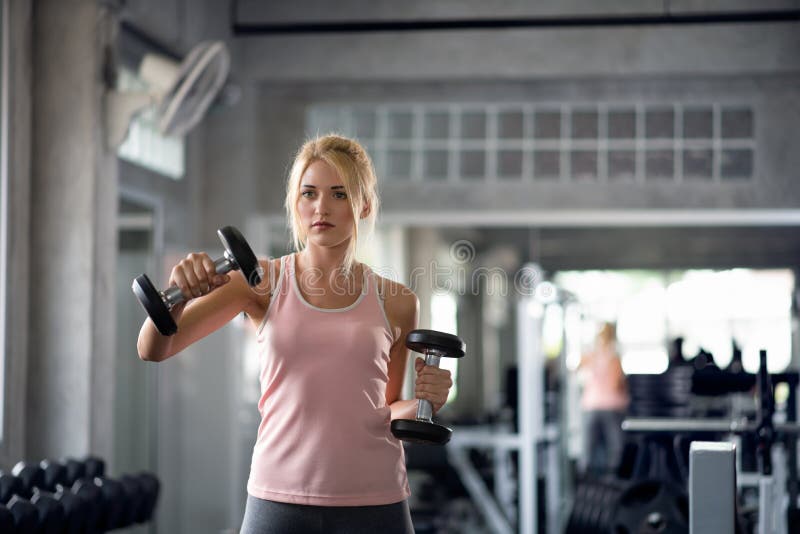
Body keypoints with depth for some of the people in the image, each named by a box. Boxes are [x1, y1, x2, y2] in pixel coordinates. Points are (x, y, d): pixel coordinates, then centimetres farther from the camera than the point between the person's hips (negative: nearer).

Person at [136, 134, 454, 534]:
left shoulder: (395, 303, 4)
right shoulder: (262, 282, 0)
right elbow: (153, 350, -5)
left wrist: (423, 403, -6)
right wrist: (178, 295, -24)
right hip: (278, 498, -1)